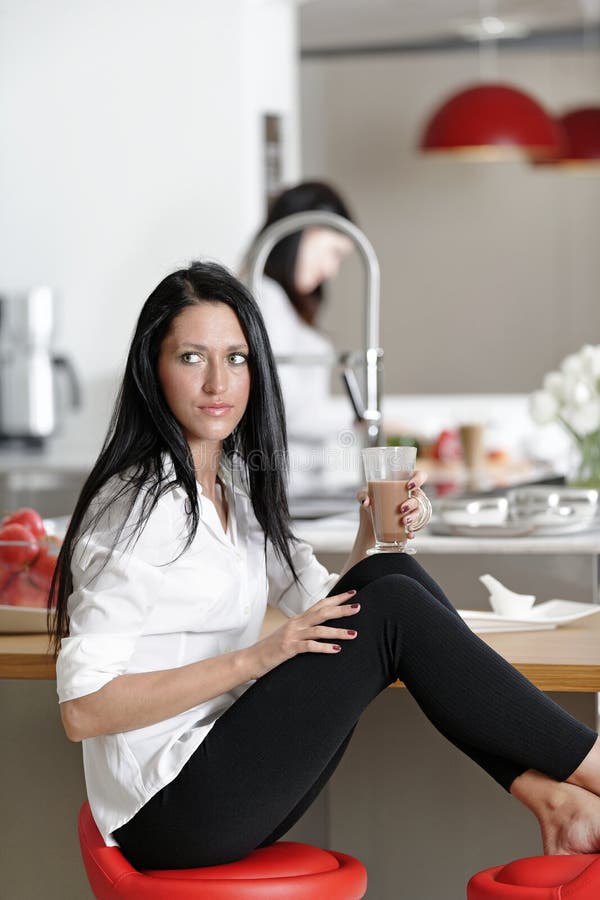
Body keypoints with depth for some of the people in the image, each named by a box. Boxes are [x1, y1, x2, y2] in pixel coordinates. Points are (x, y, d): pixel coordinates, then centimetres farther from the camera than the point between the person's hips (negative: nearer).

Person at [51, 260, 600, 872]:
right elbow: (82, 709, -19)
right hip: (168, 815, -8)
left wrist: (371, 536, -1)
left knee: (392, 573, -5)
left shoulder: (236, 485, 12)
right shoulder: (139, 505, -14)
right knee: (394, 611, -16)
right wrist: (255, 658, -21)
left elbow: (323, 606, 18)